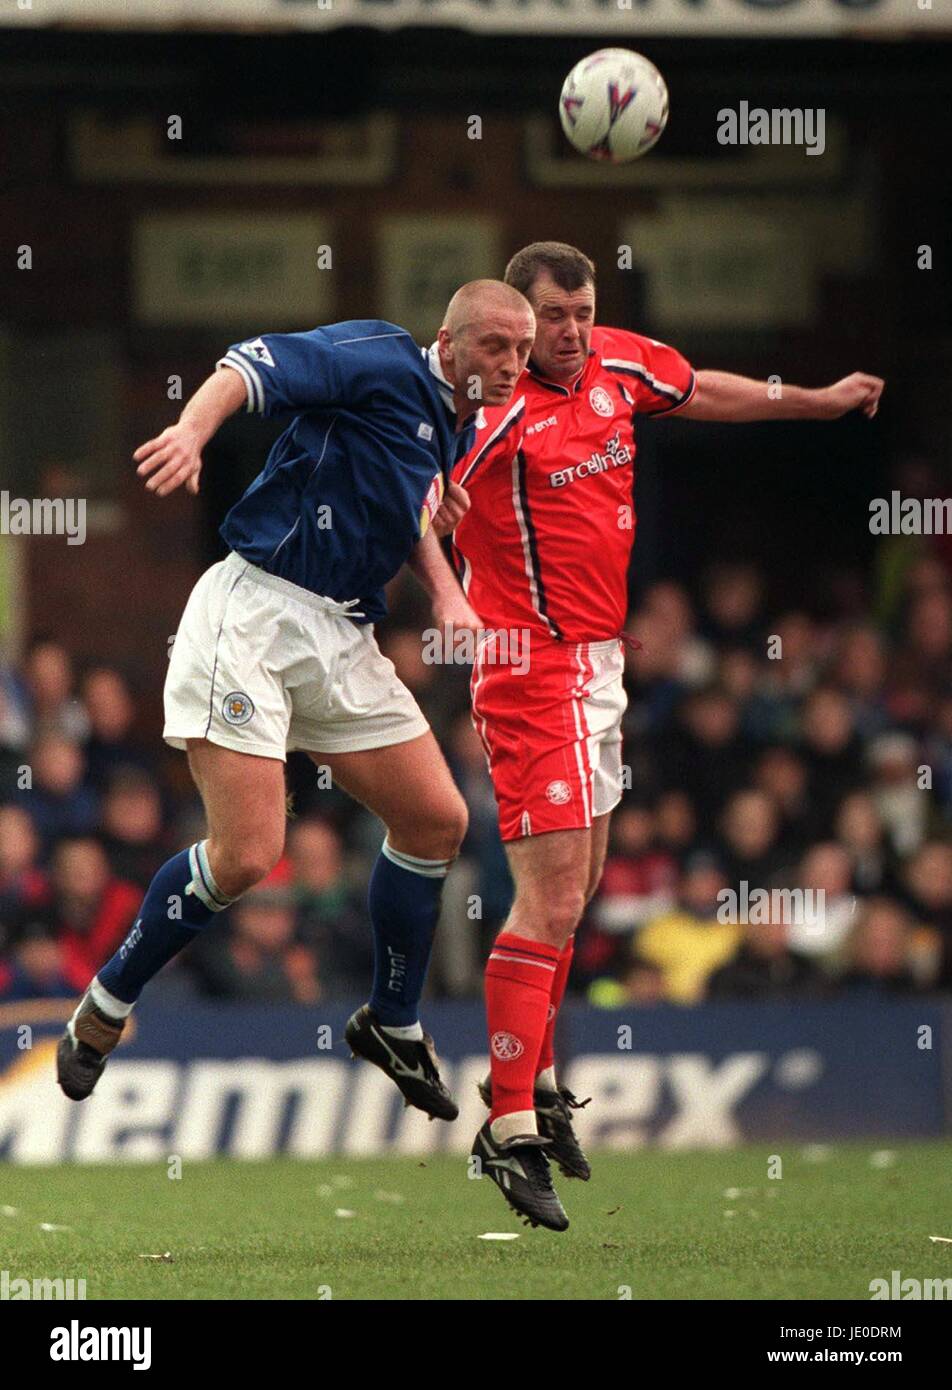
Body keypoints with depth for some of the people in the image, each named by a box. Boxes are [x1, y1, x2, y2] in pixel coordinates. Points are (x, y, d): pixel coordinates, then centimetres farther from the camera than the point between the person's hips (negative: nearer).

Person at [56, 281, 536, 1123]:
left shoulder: (459, 432, 15)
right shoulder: (384, 363, -9)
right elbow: (254, 366, -22)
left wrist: (448, 596, 11)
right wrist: (192, 430, -42)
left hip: (342, 642, 9)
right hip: (254, 613, -9)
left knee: (436, 821, 6)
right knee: (245, 855, -16)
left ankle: (393, 1024, 26)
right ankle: (104, 1009, 5)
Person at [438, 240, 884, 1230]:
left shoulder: (619, 363, 4)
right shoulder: (498, 411, -19)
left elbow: (700, 393, 24)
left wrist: (820, 400, 34)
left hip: (599, 658, 8)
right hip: (534, 668, -8)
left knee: (578, 887, 18)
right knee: (551, 899, -14)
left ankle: (535, 1078, 33)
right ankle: (510, 1126, -13)